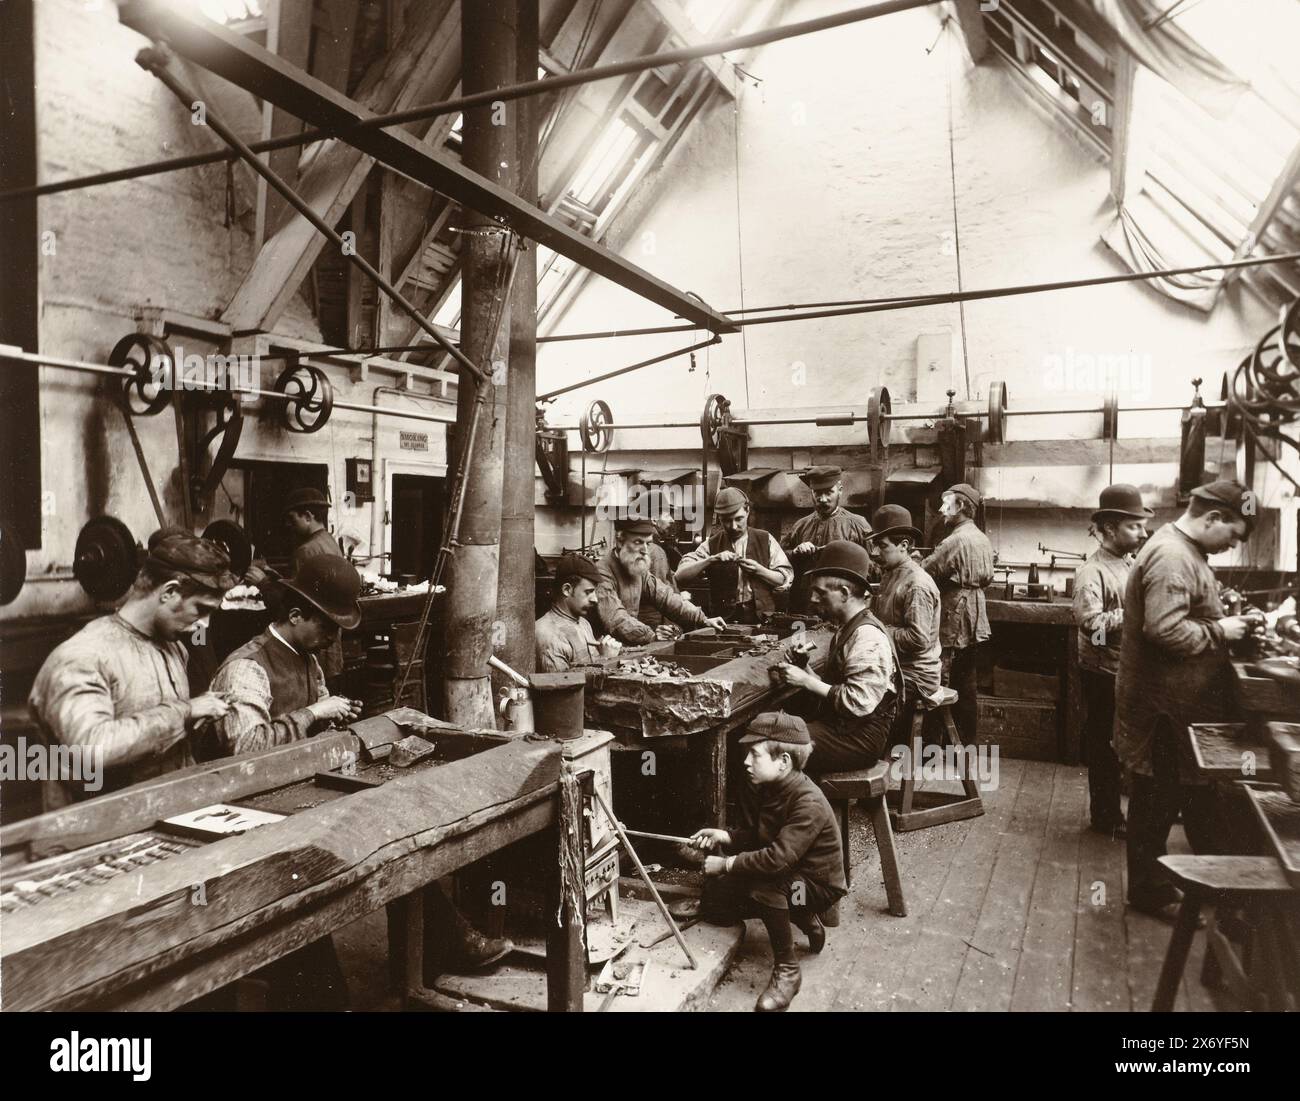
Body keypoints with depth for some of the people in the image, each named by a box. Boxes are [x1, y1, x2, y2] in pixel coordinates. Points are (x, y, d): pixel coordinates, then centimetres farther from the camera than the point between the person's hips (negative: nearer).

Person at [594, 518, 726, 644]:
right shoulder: (603, 574, -18)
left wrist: (704, 621, -1)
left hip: (631, 646, 8)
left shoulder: (639, 569, 10)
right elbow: (615, 620, -29)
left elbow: (666, 597, 9)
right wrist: (652, 635, -41)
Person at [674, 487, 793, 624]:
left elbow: (786, 579, 6)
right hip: (723, 620, -1)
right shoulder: (711, 545, 7)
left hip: (761, 619, 1)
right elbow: (681, 575, -4)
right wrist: (711, 560, -15)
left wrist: (759, 570, -10)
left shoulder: (765, 540, 8)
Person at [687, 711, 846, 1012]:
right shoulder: (770, 788, -4)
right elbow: (756, 833, 12)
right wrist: (723, 836, -6)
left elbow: (777, 858, -39)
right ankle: (802, 918, 15)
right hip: (786, 875, 9)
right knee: (714, 905, 4)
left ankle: (787, 971, -15)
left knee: (764, 885, -37)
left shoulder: (809, 803, -31)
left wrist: (727, 864, -29)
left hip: (819, 885, -9)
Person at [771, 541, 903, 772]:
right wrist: (802, 673, -5)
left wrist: (807, 681, -18)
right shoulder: (848, 628, 11)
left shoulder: (867, 637, -18)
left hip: (859, 738, -9)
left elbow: (857, 703, -24)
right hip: (841, 727, 9)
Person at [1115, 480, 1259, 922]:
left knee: (1163, 799, 16)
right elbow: (1165, 630, -30)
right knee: (1158, 800, 2)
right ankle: (1151, 891, 16)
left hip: (1180, 703, 10)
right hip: (1165, 707, -10)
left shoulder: (1184, 551, 13)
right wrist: (1219, 631, -17)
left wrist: (1223, 620, 9)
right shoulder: (1172, 557, -20)